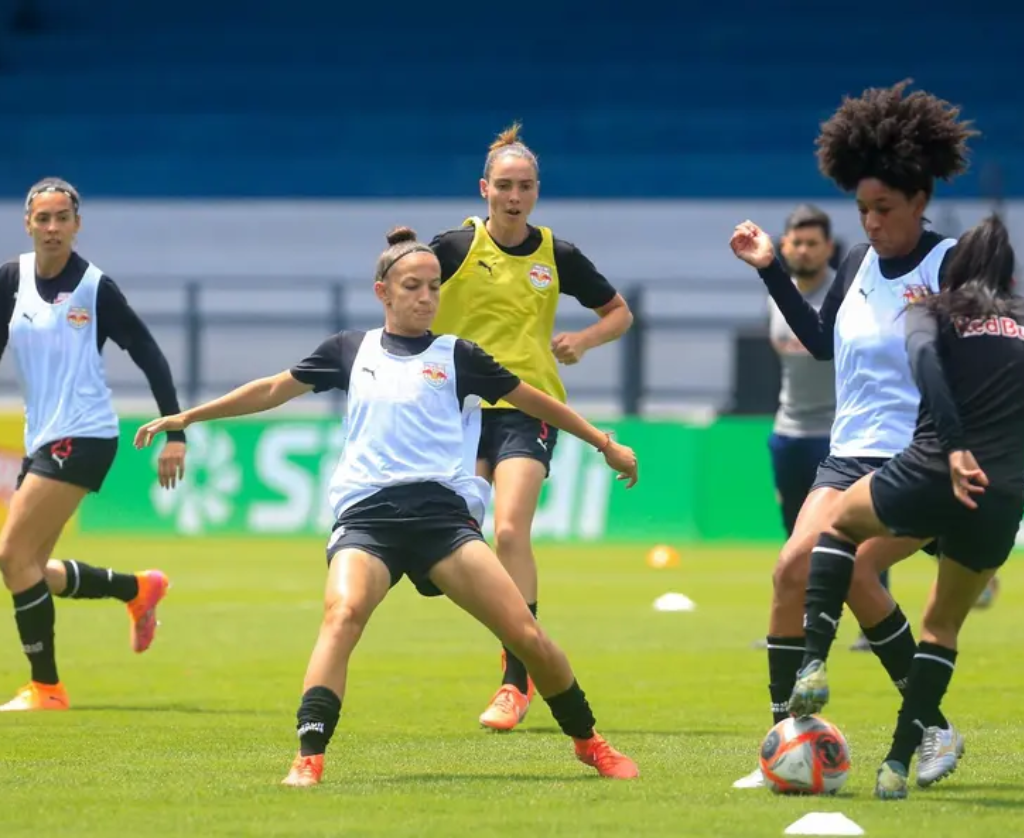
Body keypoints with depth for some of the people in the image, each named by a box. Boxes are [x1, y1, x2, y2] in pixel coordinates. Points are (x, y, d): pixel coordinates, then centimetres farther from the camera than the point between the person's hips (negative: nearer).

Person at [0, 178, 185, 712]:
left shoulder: (95, 288, -9)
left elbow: (149, 357, -6)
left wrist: (175, 434, -11)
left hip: (84, 437, -7)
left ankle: (46, 688, -4)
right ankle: (138, 590, 31)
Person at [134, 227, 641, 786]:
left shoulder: (454, 355, 11)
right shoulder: (351, 350, 16)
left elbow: (532, 401, 20)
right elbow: (273, 390, 24)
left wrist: (603, 442, 21)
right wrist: (186, 418, 26)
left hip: (442, 513, 0)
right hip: (366, 515, 0)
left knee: (525, 634, -9)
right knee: (343, 614, -30)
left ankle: (588, 742, 13)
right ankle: (308, 760, -35)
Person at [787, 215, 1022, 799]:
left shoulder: (934, 312, 9)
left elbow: (924, 357, -13)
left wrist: (954, 448, -21)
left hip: (931, 478, -2)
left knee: (841, 521, 30)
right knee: (944, 625, 23)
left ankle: (814, 663, 12)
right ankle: (899, 762, 13)